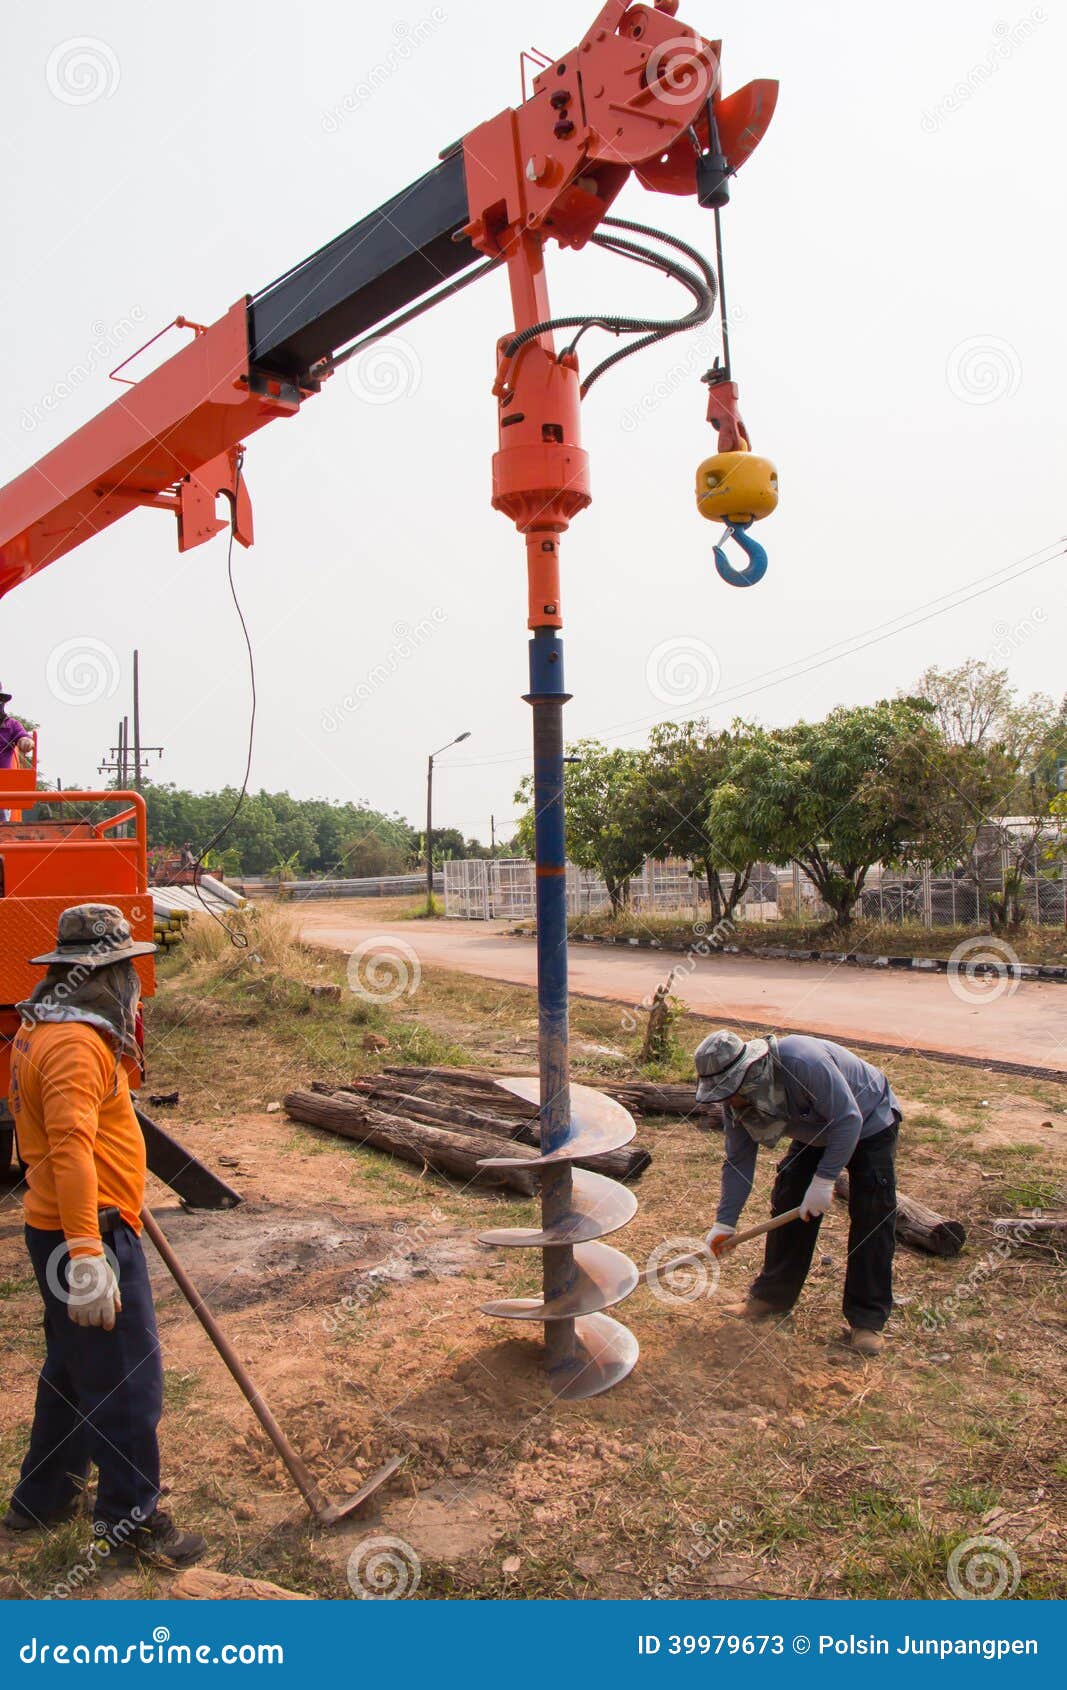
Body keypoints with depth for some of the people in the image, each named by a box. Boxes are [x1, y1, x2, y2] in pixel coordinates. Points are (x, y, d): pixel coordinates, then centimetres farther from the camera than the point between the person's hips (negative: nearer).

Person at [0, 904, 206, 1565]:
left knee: (74, 1367, 24)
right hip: (91, 1233, -11)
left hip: (67, 1229, 11)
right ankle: (131, 1516, 16)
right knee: (127, 1379, 2)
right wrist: (87, 1258, -36)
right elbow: (71, 1149, -32)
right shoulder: (76, 1045, -23)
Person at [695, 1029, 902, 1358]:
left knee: (872, 1219, -11)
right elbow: (738, 1161, -8)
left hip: (869, 1124, -6)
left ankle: (867, 1320, -2)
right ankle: (773, 1296, 13)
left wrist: (824, 1180, -31)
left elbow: (848, 1119, -34)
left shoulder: (803, 1062, -41)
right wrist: (724, 1222, -10)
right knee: (788, 1204, 0)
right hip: (817, 1133, 6)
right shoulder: (737, 1099, -17)